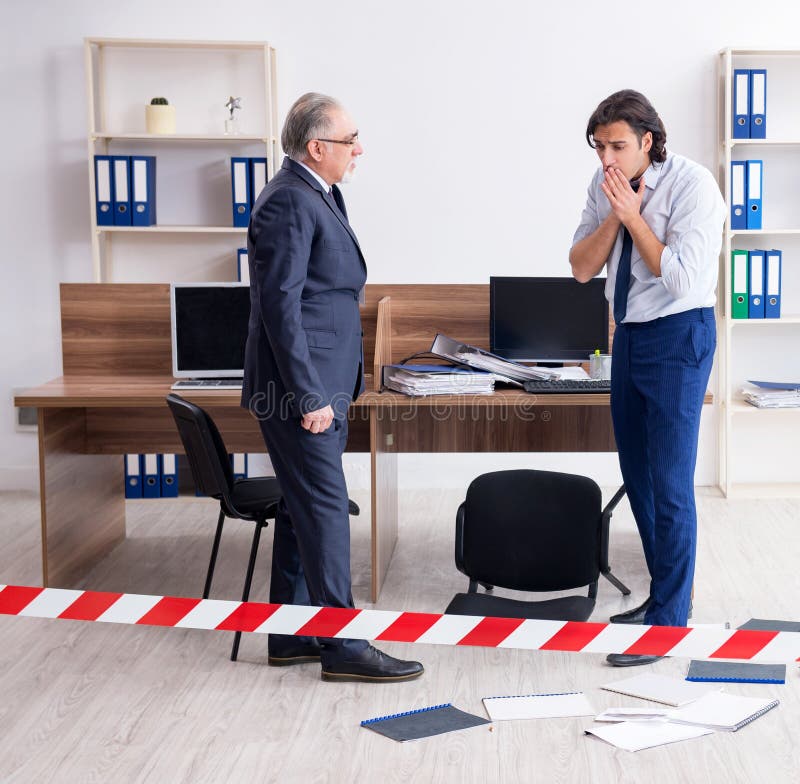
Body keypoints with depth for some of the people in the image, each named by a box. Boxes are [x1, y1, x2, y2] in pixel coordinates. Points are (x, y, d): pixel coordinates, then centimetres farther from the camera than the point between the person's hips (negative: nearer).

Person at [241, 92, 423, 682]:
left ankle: (291, 635, 23)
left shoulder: (318, 195, 15)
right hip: (301, 389, -10)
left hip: (321, 386, 10)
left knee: (304, 510, 14)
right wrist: (310, 395, -23)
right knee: (325, 511, -5)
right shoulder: (289, 202, -16)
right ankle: (342, 646, 2)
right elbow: (280, 305, -21)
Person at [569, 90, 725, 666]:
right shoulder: (607, 184, 2)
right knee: (638, 478, 15)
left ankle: (669, 620, 5)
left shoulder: (693, 185, -17)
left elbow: (681, 278, -23)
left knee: (670, 485, -5)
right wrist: (615, 214, -12)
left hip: (678, 336, -7)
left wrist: (633, 214, -21)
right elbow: (581, 268, 2)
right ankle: (664, 597, 30)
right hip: (629, 334, 8)